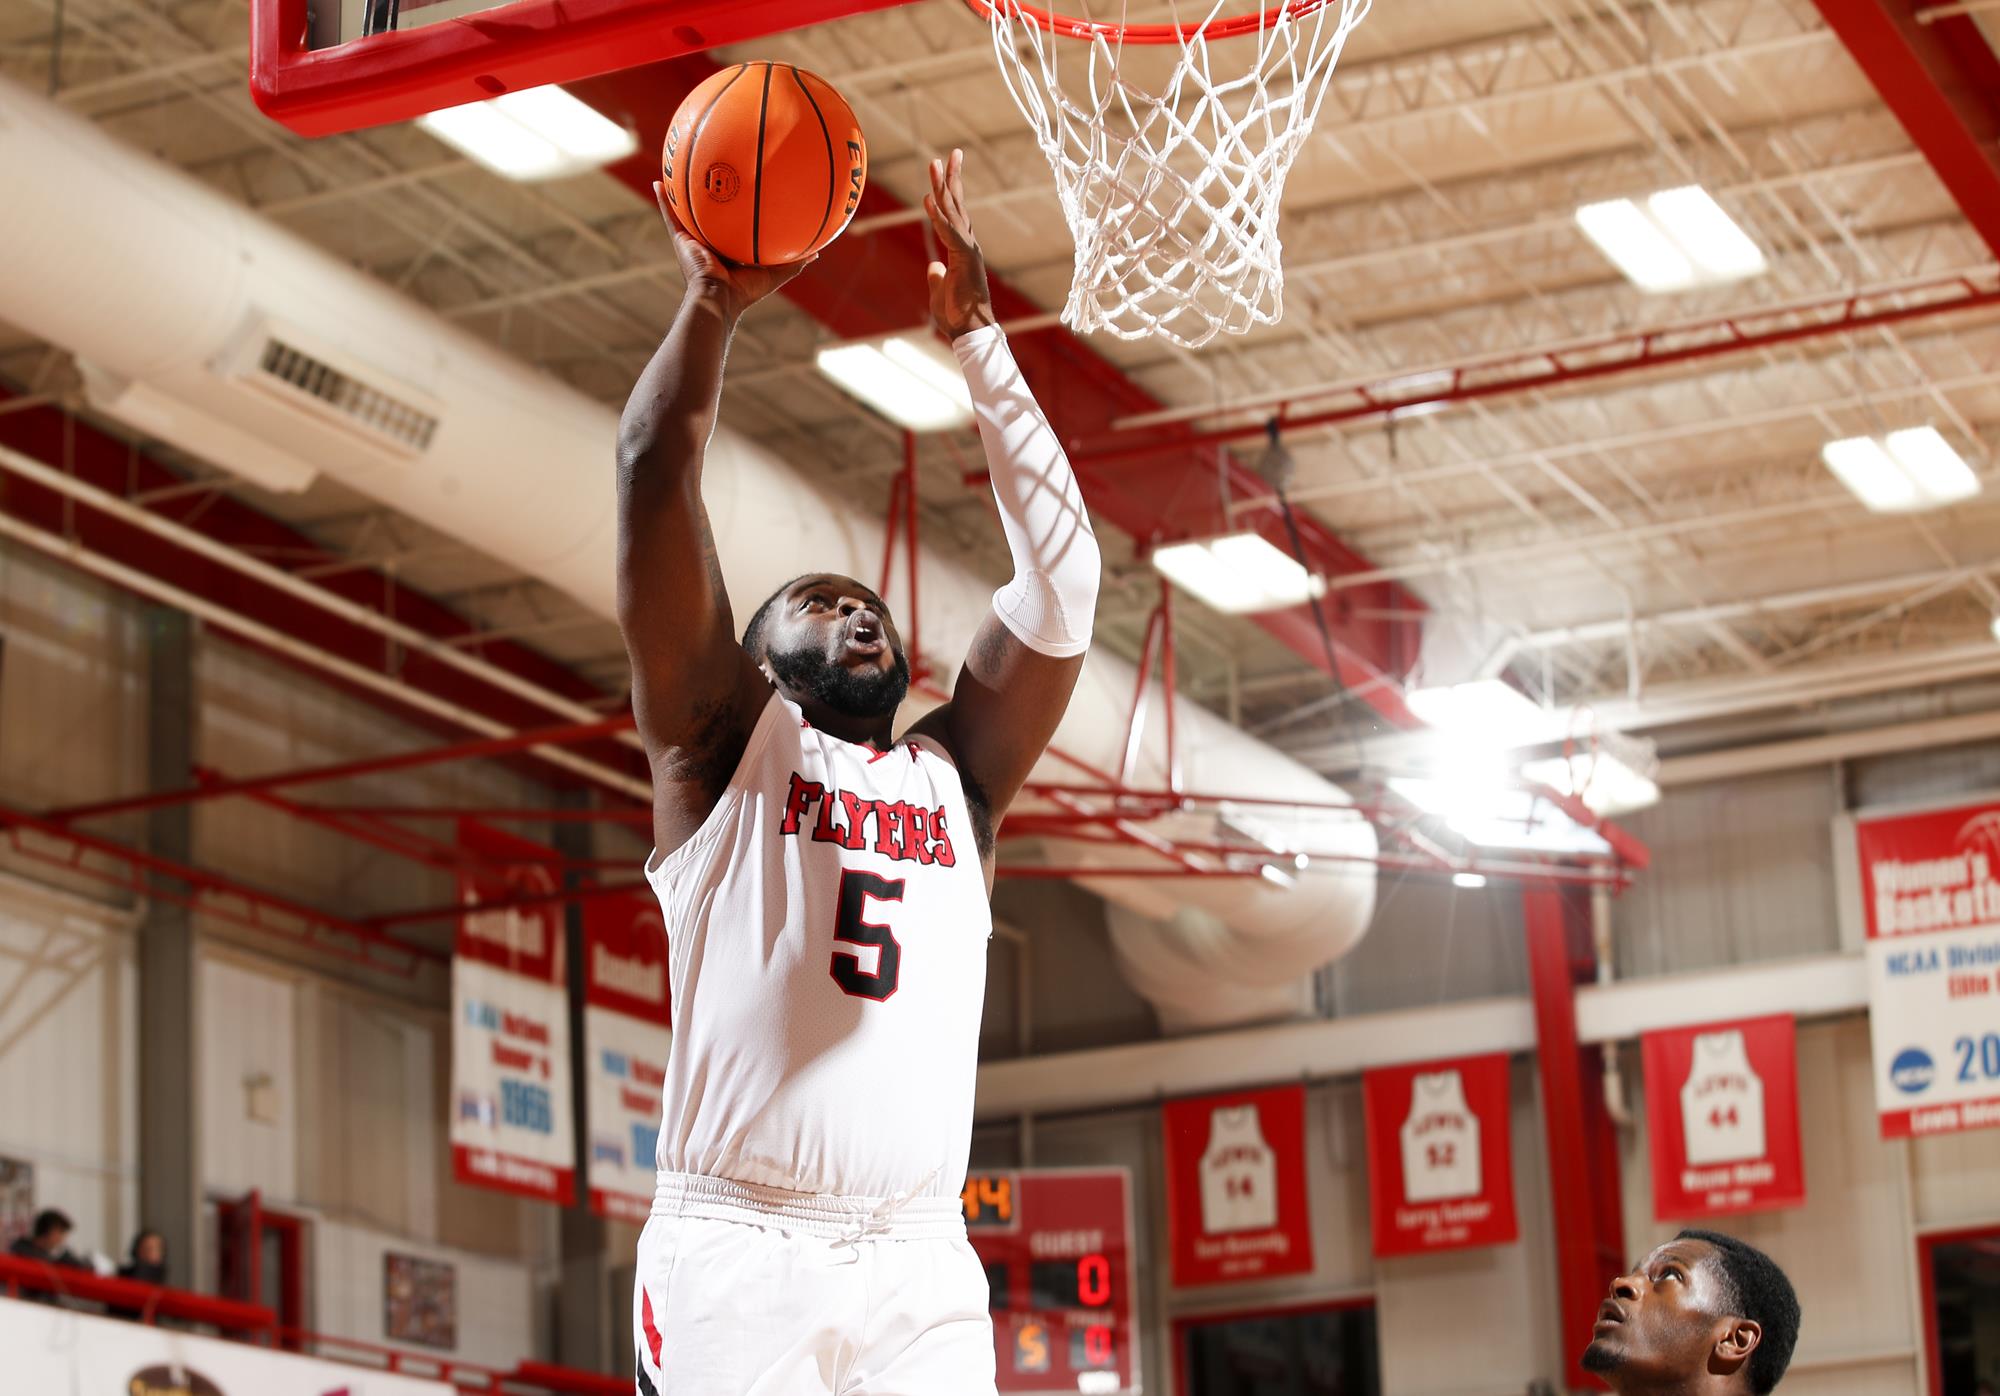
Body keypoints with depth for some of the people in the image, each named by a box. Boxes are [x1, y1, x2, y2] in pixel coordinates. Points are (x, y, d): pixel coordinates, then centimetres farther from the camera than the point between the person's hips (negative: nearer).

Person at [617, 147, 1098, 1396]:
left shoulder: (956, 777, 22)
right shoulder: (723, 744, 14)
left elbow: (1063, 573, 16)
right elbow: (656, 475, 5)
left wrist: (979, 340, 15)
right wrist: (716, 302, 8)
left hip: (921, 1273, 3)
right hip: (733, 1253, -3)